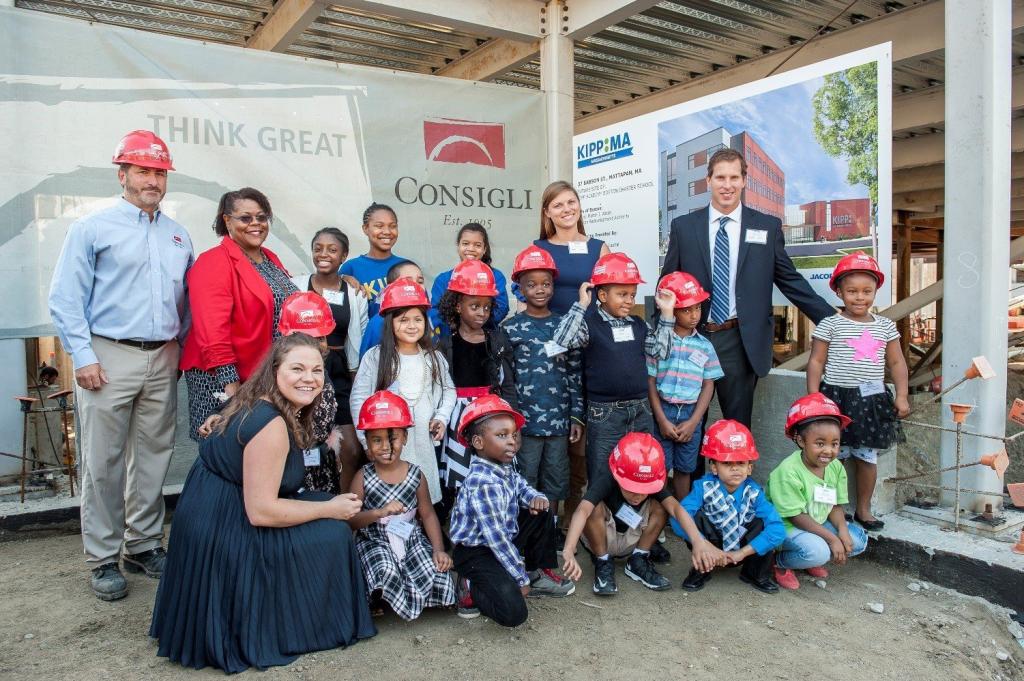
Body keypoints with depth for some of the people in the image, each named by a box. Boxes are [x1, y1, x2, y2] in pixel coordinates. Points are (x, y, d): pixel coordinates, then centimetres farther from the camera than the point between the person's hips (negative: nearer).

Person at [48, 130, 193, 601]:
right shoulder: (92, 229, 0)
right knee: (103, 463, 0)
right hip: (109, 358, -4)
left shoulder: (179, 237, 14)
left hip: (162, 361, 4)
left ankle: (144, 545, 22)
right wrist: (83, 357, -10)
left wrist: (180, 347, 11)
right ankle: (103, 559, 12)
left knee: (153, 457, 9)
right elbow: (65, 298, -4)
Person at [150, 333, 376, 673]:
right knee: (329, 535, -8)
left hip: (216, 519, 9)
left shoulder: (259, 404, 5)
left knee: (322, 502, 11)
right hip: (221, 536, -9)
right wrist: (330, 509, -16)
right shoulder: (271, 425, -25)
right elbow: (261, 511, -26)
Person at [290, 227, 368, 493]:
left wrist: (355, 381, 7)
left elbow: (358, 343, 9)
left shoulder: (355, 295, 5)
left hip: (340, 376, 2)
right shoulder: (296, 286, -1)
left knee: (352, 450, -4)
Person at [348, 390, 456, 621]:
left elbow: (427, 514, 4)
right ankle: (379, 597, 1)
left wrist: (438, 549, -6)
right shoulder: (363, 477, -6)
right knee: (387, 572, -33)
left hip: (410, 538, 3)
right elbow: (350, 519, -11)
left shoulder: (415, 475, -1)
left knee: (438, 575, -18)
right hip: (375, 542, -2)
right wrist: (380, 512, -27)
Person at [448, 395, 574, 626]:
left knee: (540, 513, 9)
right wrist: (520, 578, -18)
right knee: (514, 613, -22)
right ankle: (471, 588, 4)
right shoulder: (484, 483, -30)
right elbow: (497, 538, -27)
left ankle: (538, 574, 18)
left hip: (504, 539, 9)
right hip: (477, 553, -9)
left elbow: (521, 487, 18)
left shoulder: (504, 468, -3)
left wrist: (535, 498, -8)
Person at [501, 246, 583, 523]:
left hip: (559, 418, 3)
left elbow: (575, 374, 6)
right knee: (525, 482, 7)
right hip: (525, 419, -3)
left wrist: (577, 416, 3)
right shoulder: (511, 328, -3)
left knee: (556, 480, 13)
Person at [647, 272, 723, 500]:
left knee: (683, 470, 14)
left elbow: (708, 386, 3)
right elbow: (650, 382, -4)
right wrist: (662, 420, -9)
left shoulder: (705, 346, 3)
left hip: (691, 413, 2)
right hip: (662, 411, -2)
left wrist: (693, 422, -6)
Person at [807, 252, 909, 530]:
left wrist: (901, 396, 3)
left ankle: (863, 509, 25)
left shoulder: (886, 326, 8)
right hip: (837, 397, -3)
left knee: (867, 456, 10)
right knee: (835, 456, 2)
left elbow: (897, 363, 11)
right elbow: (816, 362, -3)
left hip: (872, 400, 3)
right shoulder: (830, 325, -3)